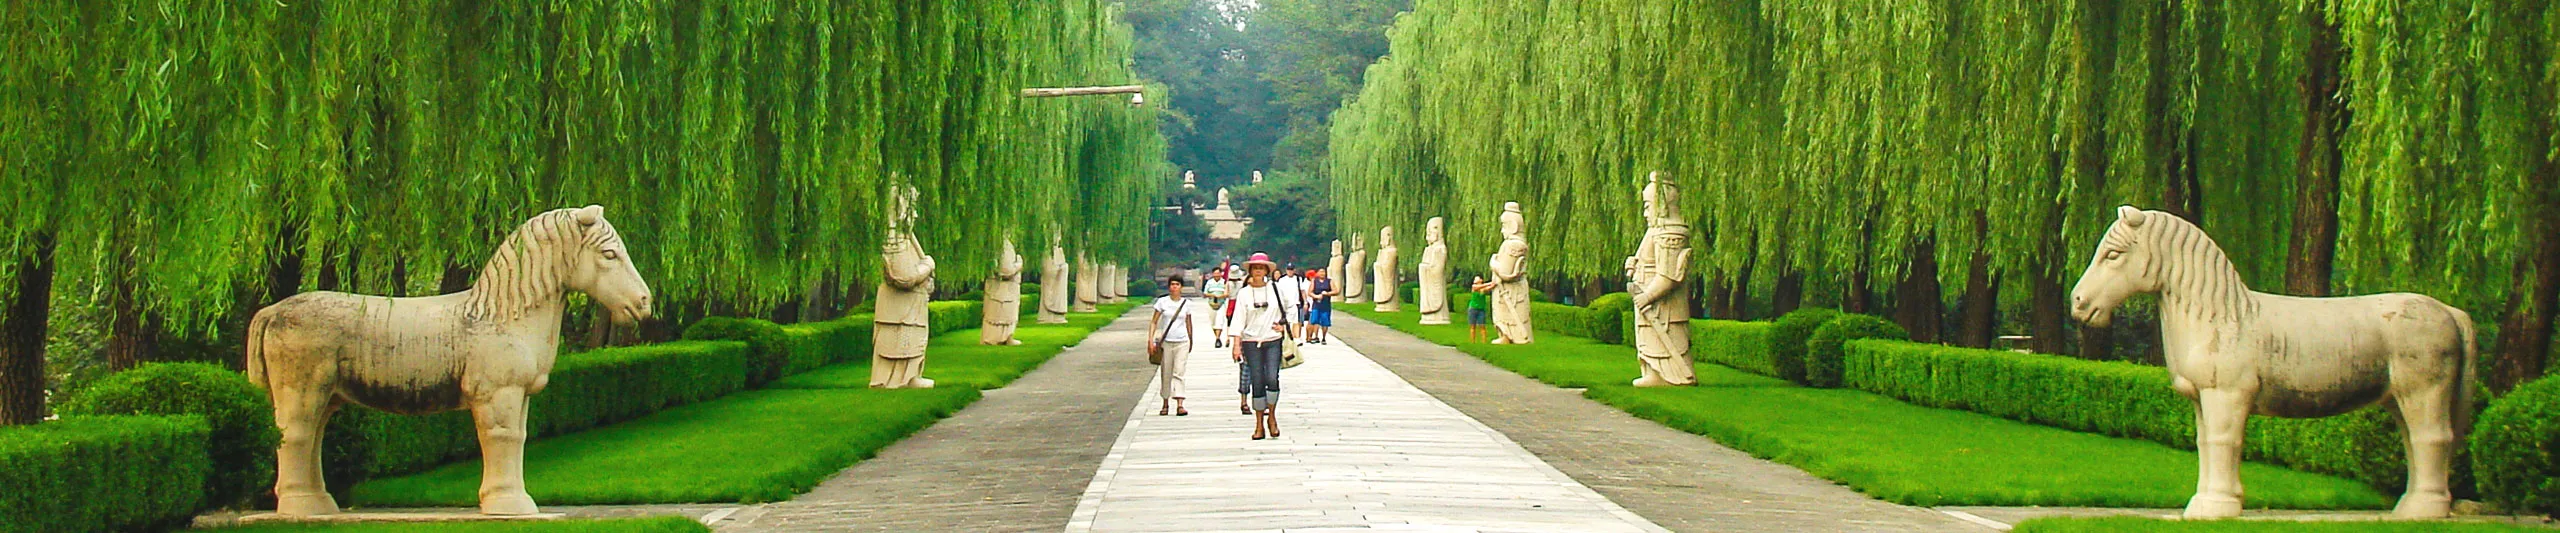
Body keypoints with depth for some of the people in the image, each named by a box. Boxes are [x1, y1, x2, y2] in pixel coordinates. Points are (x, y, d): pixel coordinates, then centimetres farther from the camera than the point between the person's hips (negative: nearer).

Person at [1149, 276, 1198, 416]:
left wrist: (1191, 341, 22)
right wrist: (1151, 339, -6)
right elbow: (1154, 322, 4)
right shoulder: (1162, 302, 2)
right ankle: (1165, 403, 22)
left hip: (1182, 343, 0)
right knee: (1165, 374, 7)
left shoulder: (1186, 303, 5)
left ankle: (1179, 405, -17)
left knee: (1179, 373, -9)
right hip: (1166, 342, 0)